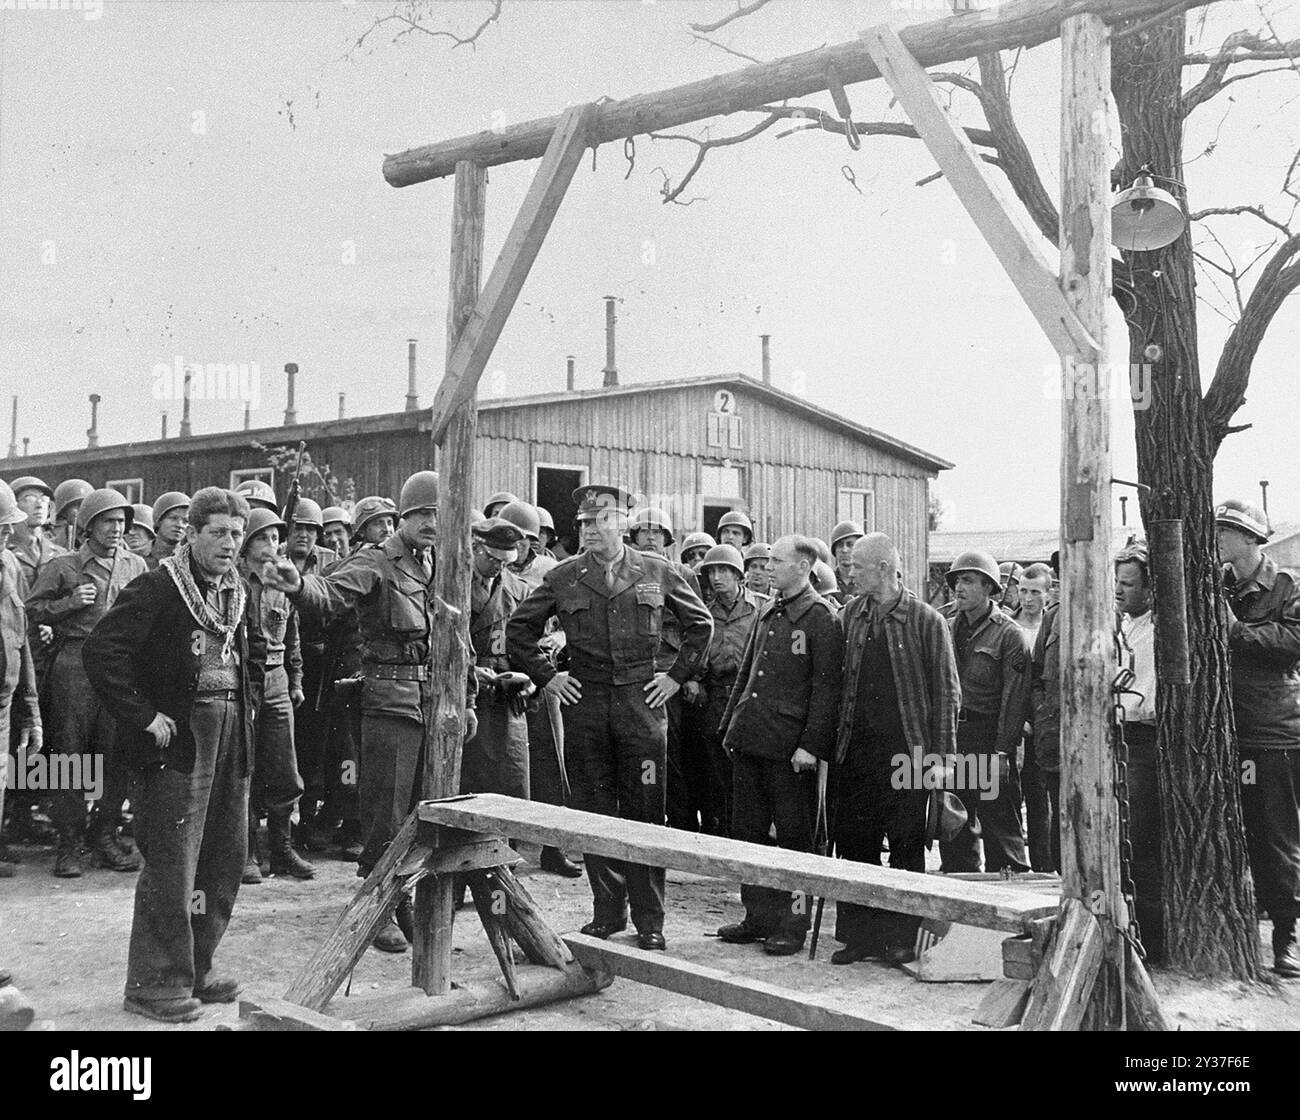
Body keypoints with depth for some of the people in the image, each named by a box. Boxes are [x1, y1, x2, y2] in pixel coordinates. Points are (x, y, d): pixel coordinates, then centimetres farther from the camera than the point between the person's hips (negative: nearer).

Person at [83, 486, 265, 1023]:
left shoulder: (237, 592, 13)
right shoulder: (157, 589, -10)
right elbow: (101, 652, -17)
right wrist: (143, 717, -19)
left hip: (231, 741, 8)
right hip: (176, 740, -8)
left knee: (224, 861, 11)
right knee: (172, 864, -5)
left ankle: (195, 968, 25)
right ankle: (156, 983, 6)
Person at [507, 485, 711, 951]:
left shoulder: (657, 572, 3)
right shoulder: (563, 577, 4)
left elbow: (700, 624, 13)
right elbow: (519, 627, 14)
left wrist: (676, 675, 6)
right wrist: (546, 676, 7)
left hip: (642, 702, -1)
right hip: (585, 704, 1)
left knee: (645, 814, 1)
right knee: (594, 813, 5)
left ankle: (649, 920, 10)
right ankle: (607, 911, 18)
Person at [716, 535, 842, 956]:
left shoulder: (821, 617, -8)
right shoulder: (767, 613, 15)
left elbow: (826, 687, -12)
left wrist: (811, 745, -17)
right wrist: (730, 723, 16)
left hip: (789, 744, -8)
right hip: (749, 739, 8)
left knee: (794, 835, 2)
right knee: (747, 829, 11)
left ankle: (793, 923, 11)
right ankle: (758, 916, 22)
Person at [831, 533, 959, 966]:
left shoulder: (926, 620, -4)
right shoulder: (851, 614, 10)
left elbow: (946, 690, -3)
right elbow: (840, 681, 12)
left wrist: (940, 754, -8)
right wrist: (834, 738, 4)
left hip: (905, 749, -4)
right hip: (855, 747, 5)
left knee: (906, 845, 2)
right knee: (852, 841, 7)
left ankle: (901, 938, 13)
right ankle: (858, 934, 17)